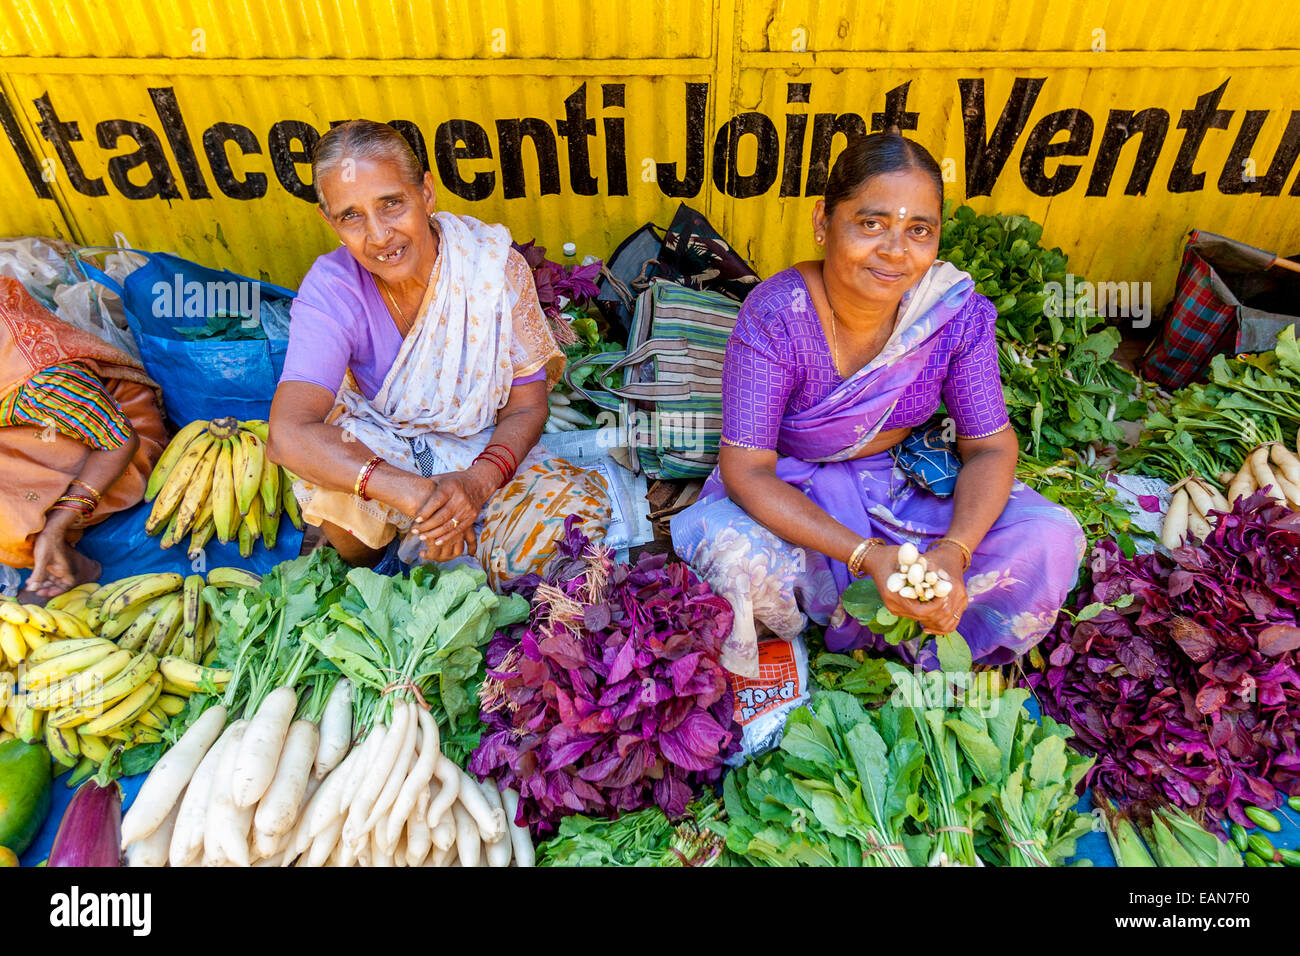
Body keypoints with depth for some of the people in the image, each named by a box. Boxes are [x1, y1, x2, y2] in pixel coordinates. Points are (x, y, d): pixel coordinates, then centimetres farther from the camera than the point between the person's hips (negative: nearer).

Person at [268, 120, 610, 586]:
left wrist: (477, 481, -33)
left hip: (484, 450, 1)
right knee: (330, 474, -35)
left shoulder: (497, 266, -18)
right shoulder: (331, 289, -19)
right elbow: (289, 434, -33)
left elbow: (526, 408, -12)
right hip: (379, 448, 0)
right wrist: (418, 495, -44)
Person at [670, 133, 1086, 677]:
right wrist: (869, 556, -38)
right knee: (731, 552, -35)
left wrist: (952, 553, -29)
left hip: (906, 481, 3)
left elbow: (990, 446, -9)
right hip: (790, 493, -2)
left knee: (1052, 537, -15)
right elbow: (746, 470, -28)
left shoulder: (957, 310, -15)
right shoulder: (774, 315, -26)